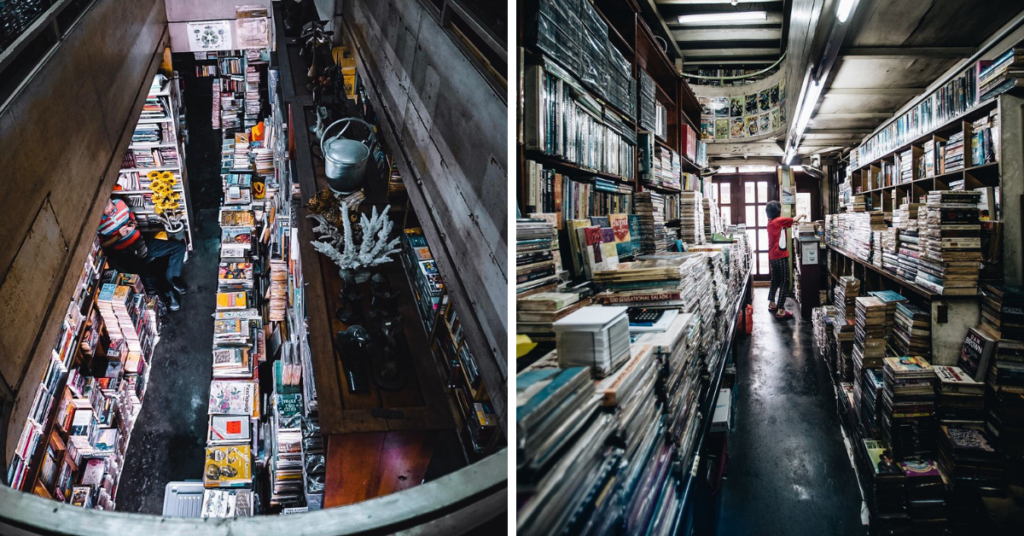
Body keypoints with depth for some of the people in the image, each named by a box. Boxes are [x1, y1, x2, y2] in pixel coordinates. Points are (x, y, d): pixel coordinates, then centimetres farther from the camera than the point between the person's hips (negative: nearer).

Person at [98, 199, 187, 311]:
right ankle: (169, 292, -14)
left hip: (140, 242, 6)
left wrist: (133, 225, -8)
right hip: (125, 255, -6)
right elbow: (101, 246, -6)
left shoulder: (119, 203, -2)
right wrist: (118, 236, -19)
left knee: (179, 247, -5)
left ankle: (170, 281, -11)